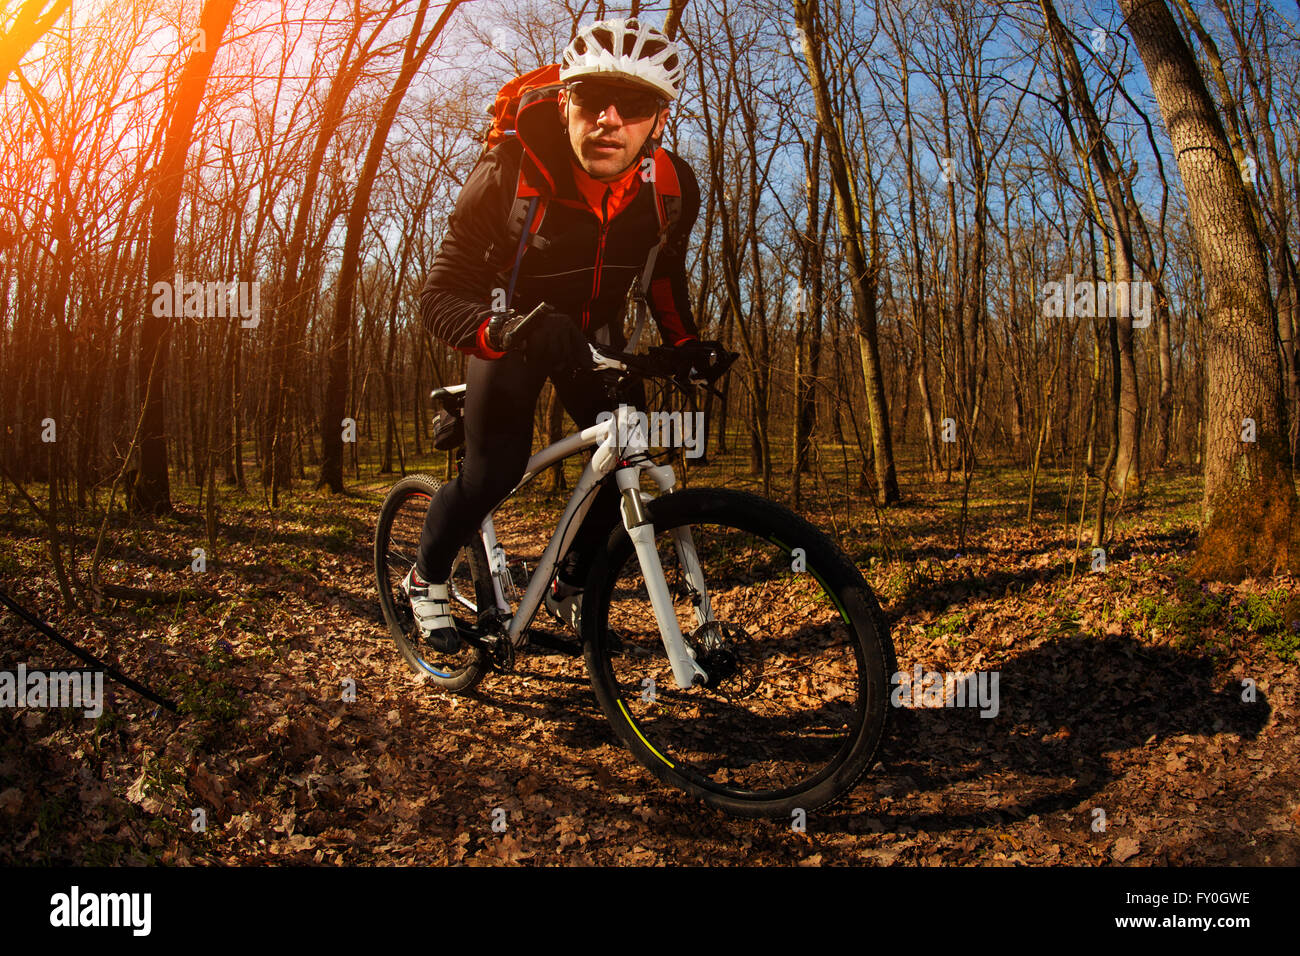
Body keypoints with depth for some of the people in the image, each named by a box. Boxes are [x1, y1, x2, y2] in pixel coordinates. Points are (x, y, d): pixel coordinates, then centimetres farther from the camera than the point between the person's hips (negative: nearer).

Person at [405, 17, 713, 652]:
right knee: (491, 472, -16)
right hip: (512, 326, -3)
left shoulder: (674, 188, -19)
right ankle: (427, 577, 15)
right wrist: (506, 330, -50)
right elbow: (440, 297, -30)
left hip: (593, 332, 4)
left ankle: (570, 586, 13)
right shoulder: (509, 174, -30)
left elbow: (664, 273, 3)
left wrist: (686, 344, -12)